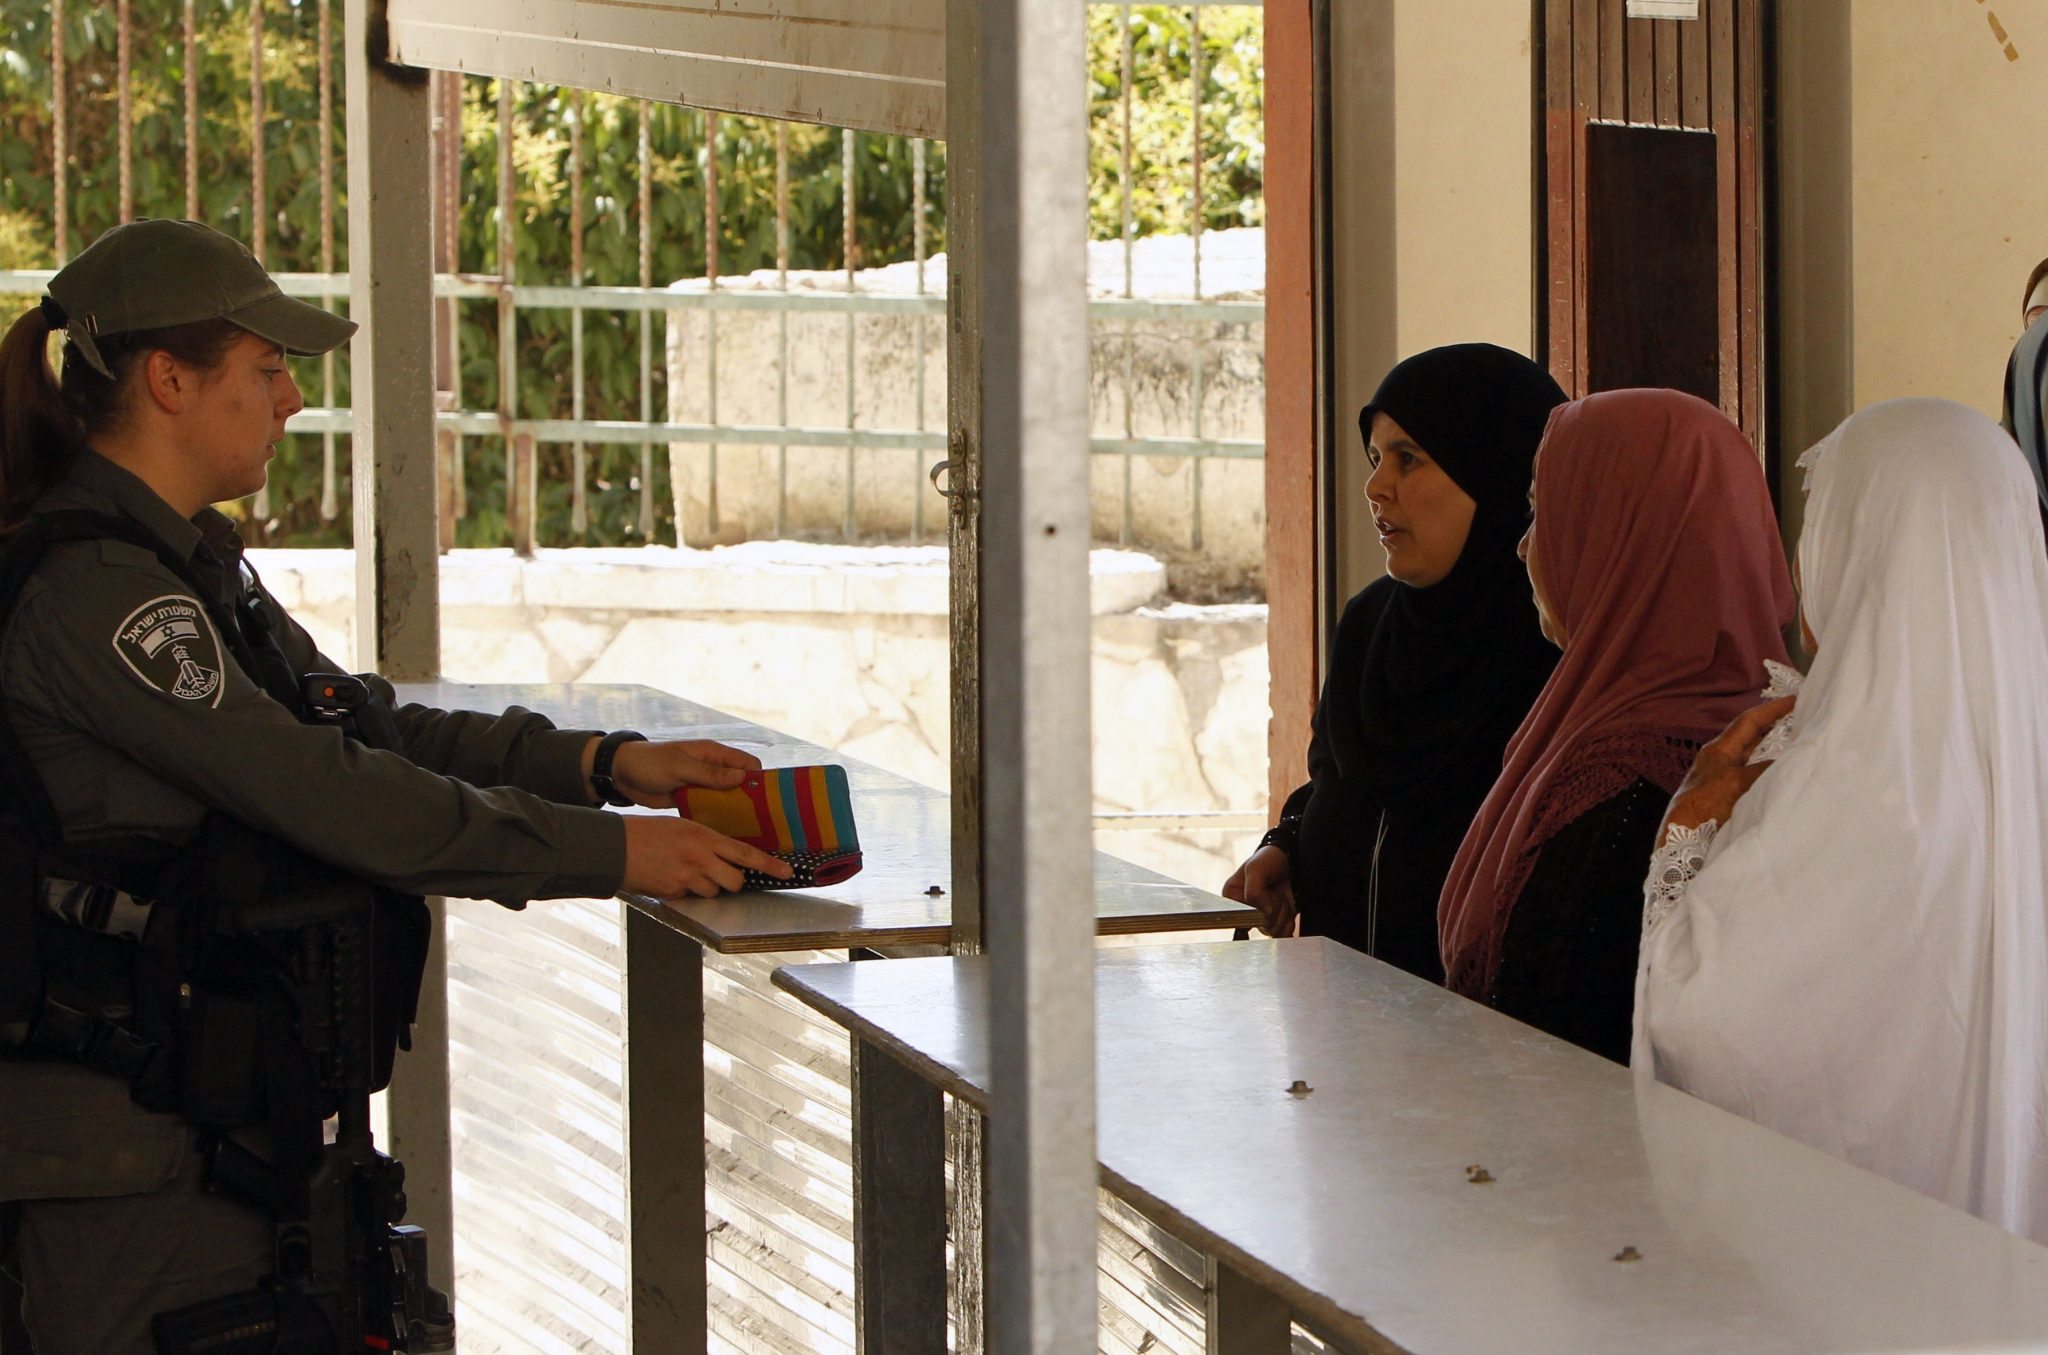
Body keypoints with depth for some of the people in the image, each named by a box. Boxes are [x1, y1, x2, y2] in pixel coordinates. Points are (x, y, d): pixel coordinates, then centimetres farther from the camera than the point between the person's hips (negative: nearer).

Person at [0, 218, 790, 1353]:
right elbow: (325, 793, -22)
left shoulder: (186, 562, 14)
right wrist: (606, 853, -18)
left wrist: (603, 763, 4)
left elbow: (366, 725, 16)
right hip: (130, 1147, -10)